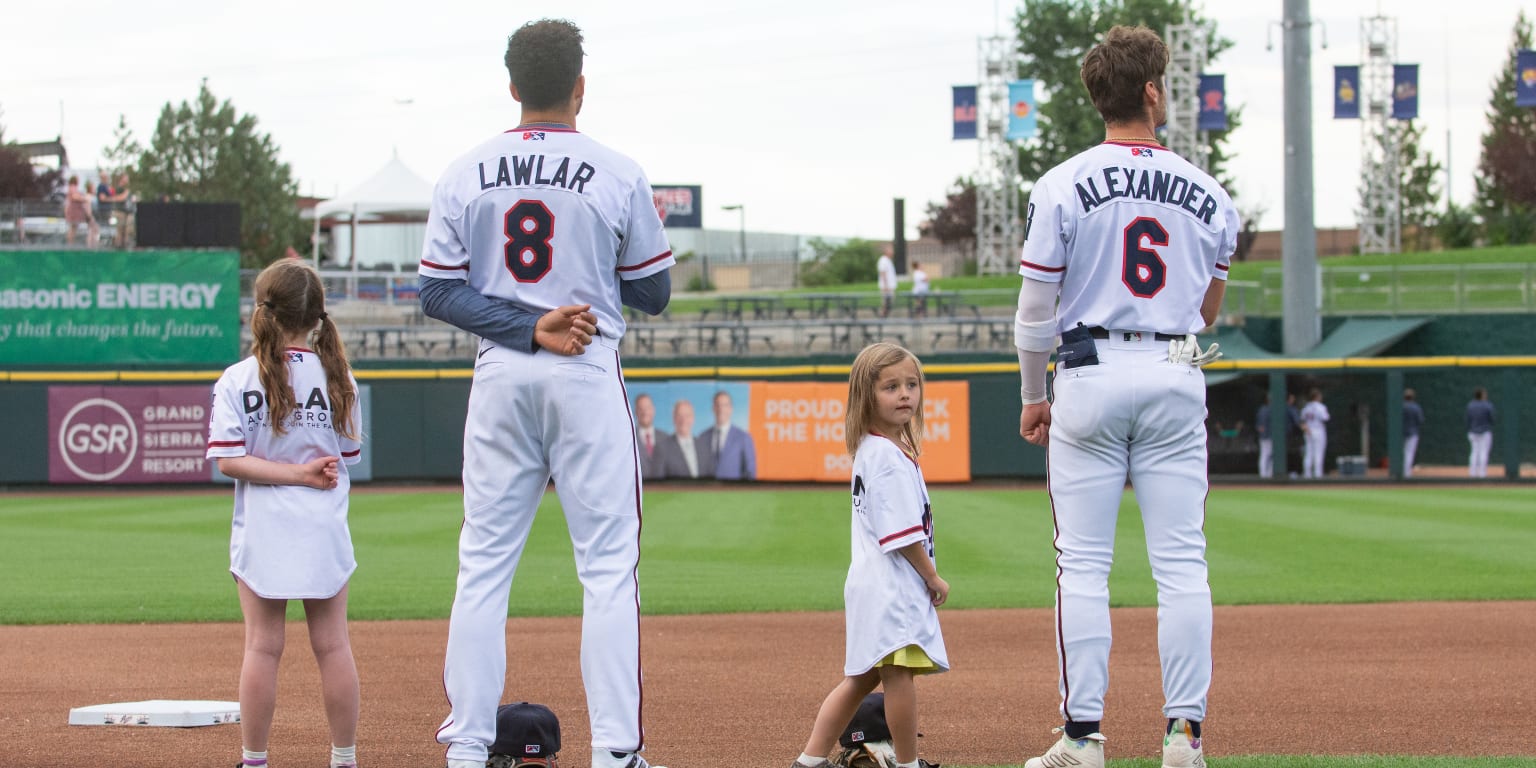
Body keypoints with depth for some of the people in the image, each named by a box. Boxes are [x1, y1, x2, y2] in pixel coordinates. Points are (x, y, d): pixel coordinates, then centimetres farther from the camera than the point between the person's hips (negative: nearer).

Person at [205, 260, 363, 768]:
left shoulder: (237, 381, -6)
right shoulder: (336, 376, 0)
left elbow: (229, 459, -12)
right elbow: (348, 452, 6)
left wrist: (297, 472, -11)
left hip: (261, 531, -1)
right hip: (324, 530, 1)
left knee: (262, 646, 4)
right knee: (332, 644, 7)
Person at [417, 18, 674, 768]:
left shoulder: (465, 174, 2)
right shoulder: (617, 174, -5)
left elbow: (437, 292, -2)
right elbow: (653, 292, 2)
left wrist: (523, 326, -6)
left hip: (499, 377, 3)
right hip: (589, 377, -3)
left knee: (484, 560, 8)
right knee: (608, 565, 0)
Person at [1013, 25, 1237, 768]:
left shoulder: (1062, 188, -5)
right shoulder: (1207, 195, 4)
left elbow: (1036, 308, -4)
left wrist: (1032, 396, 8)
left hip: (1091, 376, -2)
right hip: (1177, 378, 2)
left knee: (1083, 564, 1)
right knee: (1181, 562, 3)